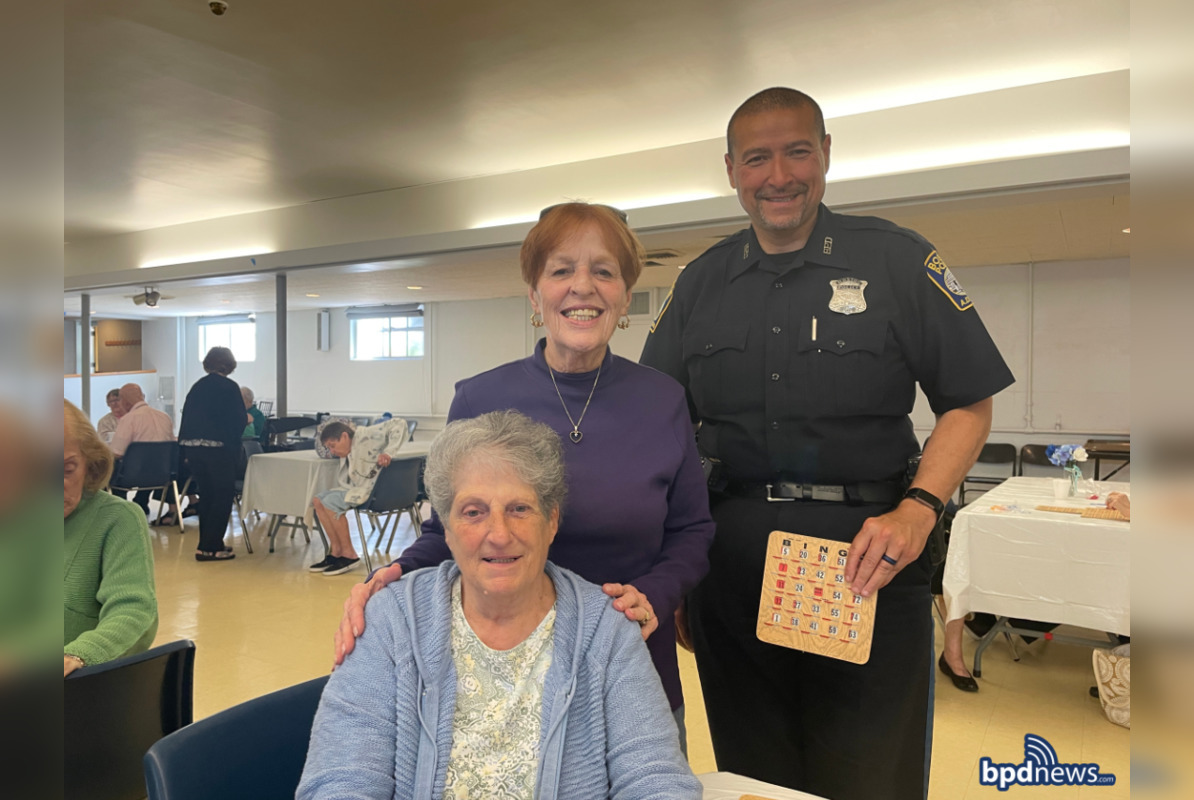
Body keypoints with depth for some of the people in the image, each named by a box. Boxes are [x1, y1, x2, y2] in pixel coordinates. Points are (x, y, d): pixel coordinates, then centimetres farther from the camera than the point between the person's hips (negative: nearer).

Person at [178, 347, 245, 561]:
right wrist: (234, 446, 6)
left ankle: (209, 543, 23)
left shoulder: (197, 386, 12)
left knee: (206, 495, 16)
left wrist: (186, 450, 17)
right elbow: (238, 421, -10)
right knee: (223, 496, 2)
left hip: (193, 447, 6)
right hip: (218, 448, -6)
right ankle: (210, 547, -1)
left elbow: (186, 417, 13)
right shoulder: (229, 387, -7)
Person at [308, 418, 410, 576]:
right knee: (319, 500, 3)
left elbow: (399, 424, -18)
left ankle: (349, 554, -11)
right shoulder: (348, 453, 16)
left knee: (330, 502, -19)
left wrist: (388, 452, -25)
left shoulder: (365, 436, -10)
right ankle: (336, 550, 2)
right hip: (358, 488, 10)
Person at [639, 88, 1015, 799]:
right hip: (731, 560, 3)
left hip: (866, 559, -3)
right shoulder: (702, 282, 9)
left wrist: (918, 511, -15)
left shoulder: (897, 260, -1)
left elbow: (970, 403, 1)